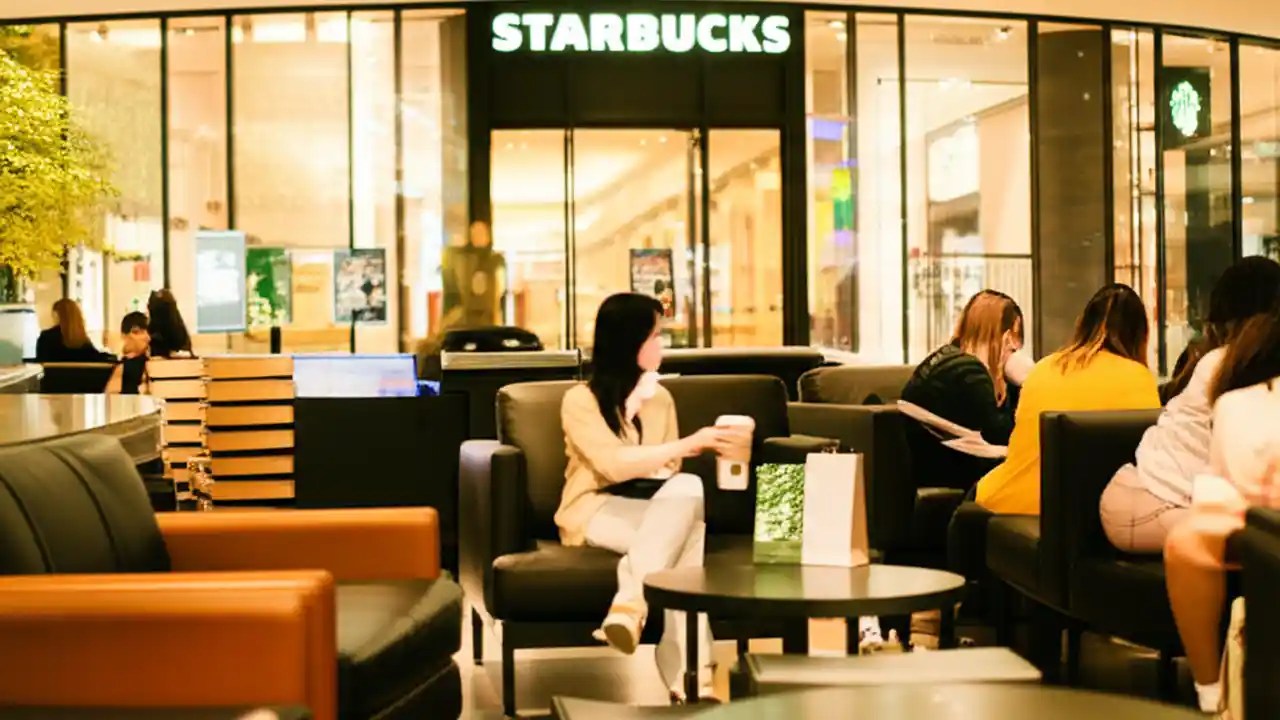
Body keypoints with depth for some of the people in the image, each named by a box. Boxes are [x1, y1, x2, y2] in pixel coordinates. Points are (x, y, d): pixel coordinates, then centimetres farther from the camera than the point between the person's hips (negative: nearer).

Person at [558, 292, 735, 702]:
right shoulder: (581, 400, -5)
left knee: (687, 488, -35)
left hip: (658, 509, 5)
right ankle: (688, 674, -45)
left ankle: (629, 605, -45)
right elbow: (615, 466, -20)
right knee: (686, 537, -35)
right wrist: (687, 444, -23)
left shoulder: (660, 398, 15)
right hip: (598, 511, -5)